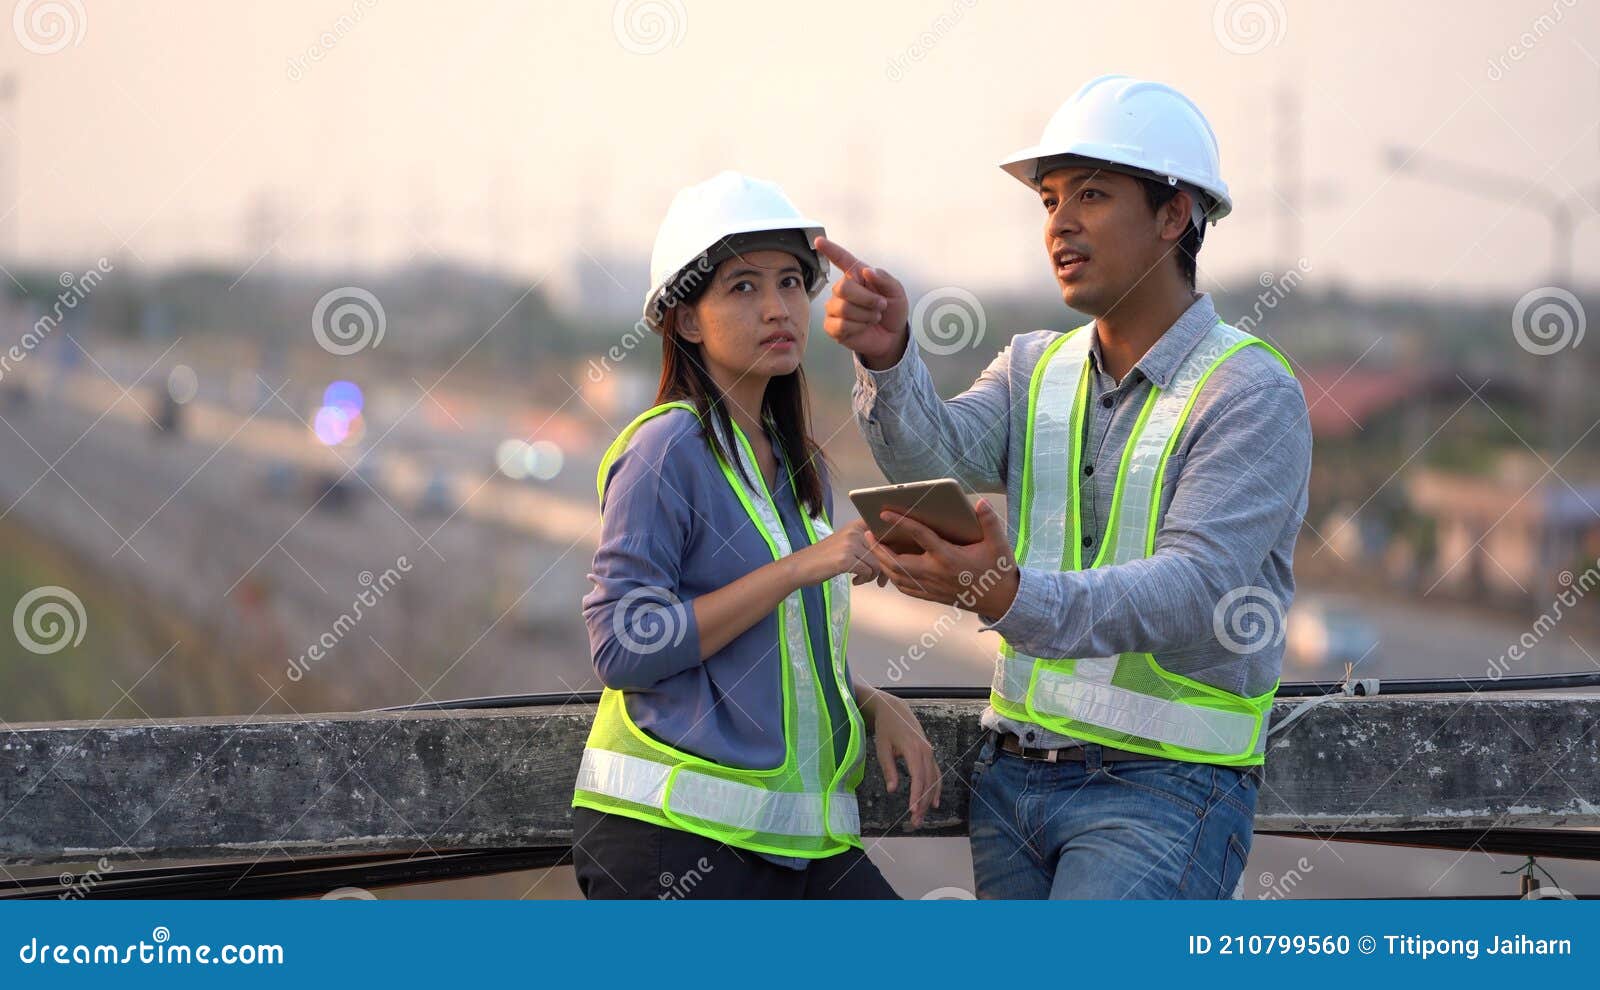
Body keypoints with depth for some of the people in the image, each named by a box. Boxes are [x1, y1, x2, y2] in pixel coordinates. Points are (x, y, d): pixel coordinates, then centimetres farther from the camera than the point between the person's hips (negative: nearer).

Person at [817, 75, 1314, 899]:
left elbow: (1191, 590, -24)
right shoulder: (1034, 368, 10)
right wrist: (887, 358, -32)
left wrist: (1013, 599, -41)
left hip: (1164, 786, -7)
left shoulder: (1253, 396, -11)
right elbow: (933, 457, -10)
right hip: (1014, 774, 7)